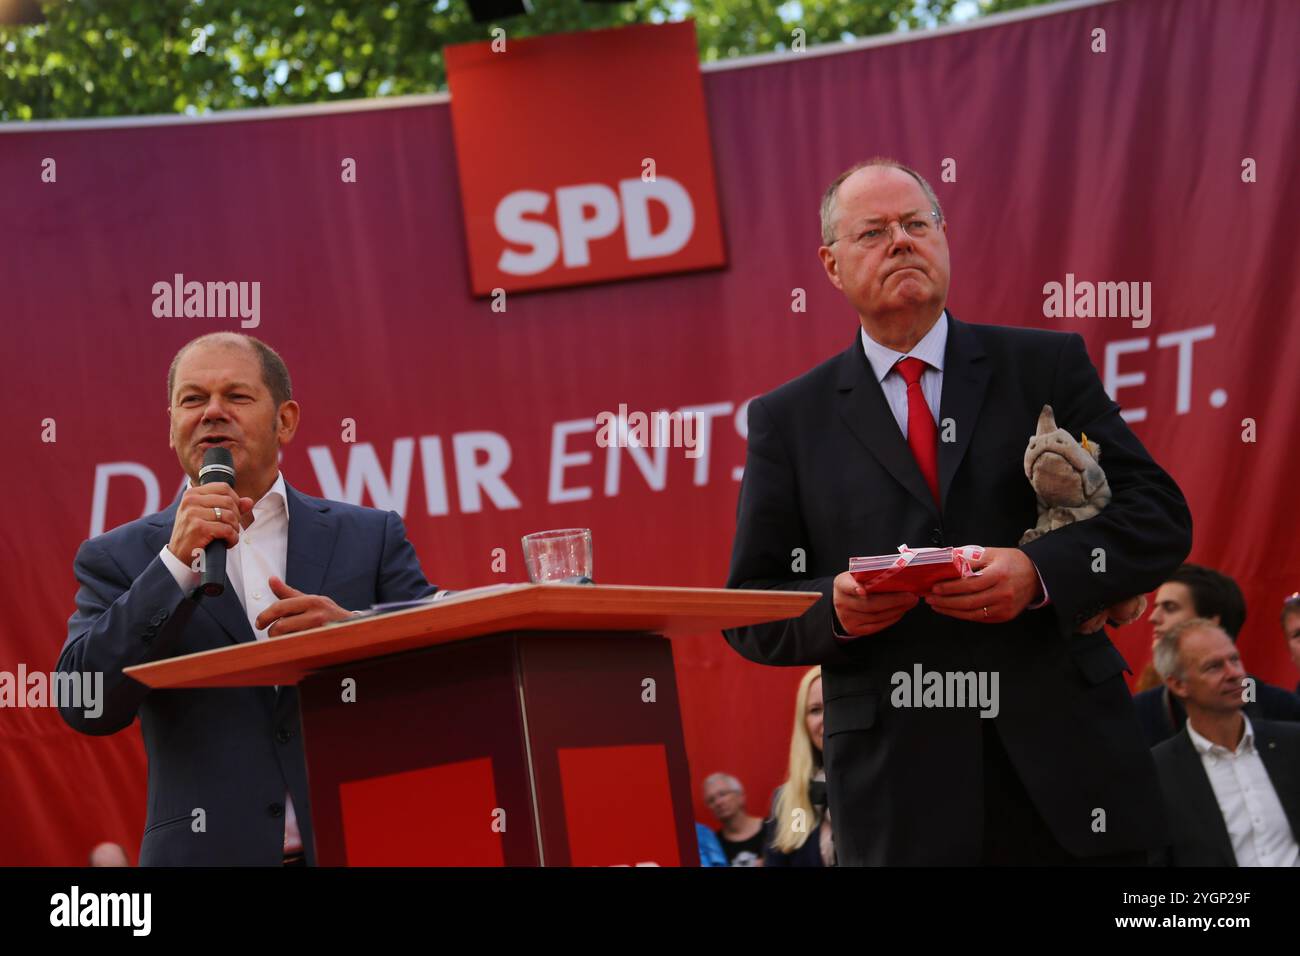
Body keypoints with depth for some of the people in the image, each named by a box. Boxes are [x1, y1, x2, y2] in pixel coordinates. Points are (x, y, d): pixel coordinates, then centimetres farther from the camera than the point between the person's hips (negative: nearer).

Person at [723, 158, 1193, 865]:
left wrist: (1041, 573, -15)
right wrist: (832, 608, -13)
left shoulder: (1047, 366, 8)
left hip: (1065, 761, 1)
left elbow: (1160, 517, 2)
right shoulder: (788, 420, 8)